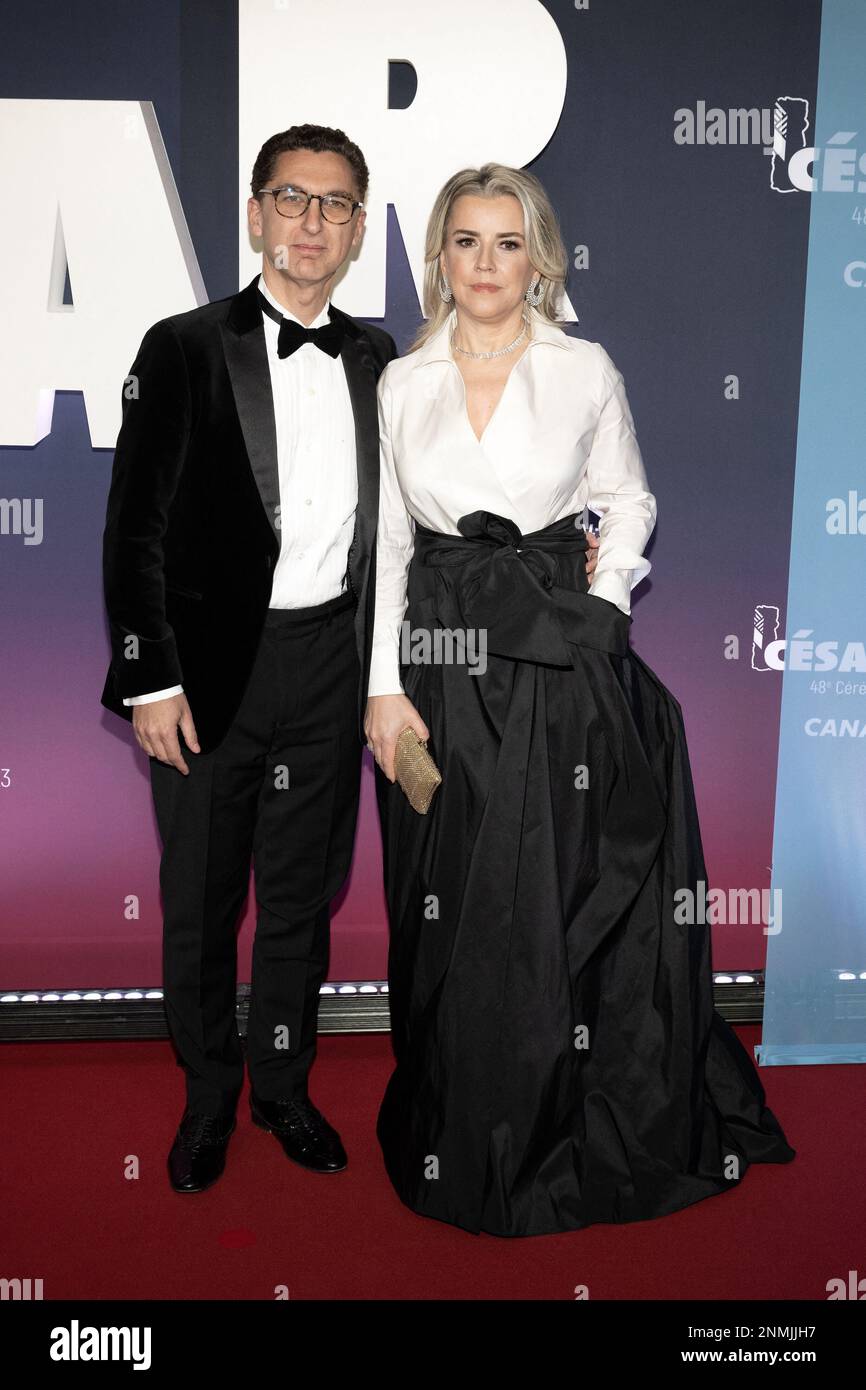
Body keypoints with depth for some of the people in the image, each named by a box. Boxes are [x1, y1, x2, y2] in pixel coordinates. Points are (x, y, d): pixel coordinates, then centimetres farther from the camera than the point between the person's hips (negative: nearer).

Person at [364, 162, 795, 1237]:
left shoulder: (586, 371, 4)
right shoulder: (401, 384, 7)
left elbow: (628, 498, 14)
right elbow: (384, 543, 6)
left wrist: (603, 595, -4)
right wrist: (383, 686, -2)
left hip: (563, 662, -1)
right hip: (442, 659, 2)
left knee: (569, 897, 3)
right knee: (453, 907, 7)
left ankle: (580, 1131, 26)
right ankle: (462, 1140, 28)